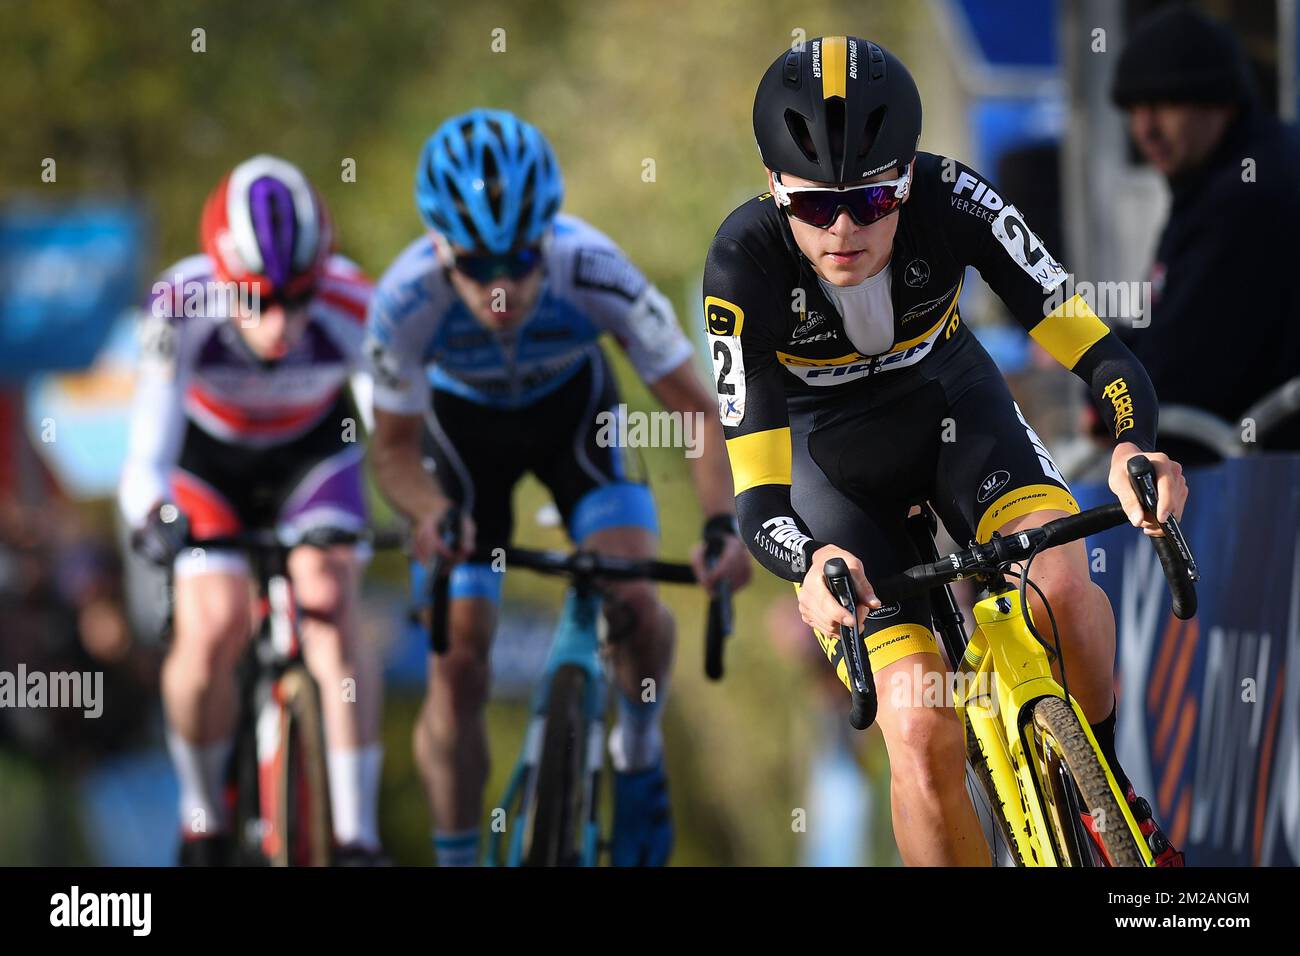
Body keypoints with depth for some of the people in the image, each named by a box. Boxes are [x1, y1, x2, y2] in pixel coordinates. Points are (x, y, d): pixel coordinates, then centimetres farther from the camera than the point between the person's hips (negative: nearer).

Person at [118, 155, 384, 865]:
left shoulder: (353, 308, -34)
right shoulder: (181, 306, -36)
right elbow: (148, 453, -40)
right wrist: (154, 514, -60)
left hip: (312, 453, 1)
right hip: (207, 454, 0)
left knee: (331, 603, -22)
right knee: (212, 626, -20)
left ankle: (358, 837, -18)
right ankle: (201, 821, 5)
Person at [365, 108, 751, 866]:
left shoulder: (595, 271, -38)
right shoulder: (407, 301, -36)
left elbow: (694, 405, -28)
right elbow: (395, 448, -21)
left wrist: (722, 521, -43)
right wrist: (432, 511, -43)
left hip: (573, 410, 0)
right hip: (462, 421, 0)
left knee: (635, 605, -21)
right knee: (457, 669, -7)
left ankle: (639, 753, 10)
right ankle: (457, 861, 8)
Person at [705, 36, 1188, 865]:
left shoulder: (951, 201, -30)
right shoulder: (745, 265, -32)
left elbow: (1096, 350, -30)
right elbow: (757, 500, -33)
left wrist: (1134, 447, -52)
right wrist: (810, 565, -56)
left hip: (949, 401, 1)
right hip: (828, 448, -1)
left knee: (1062, 583, -29)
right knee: (923, 733, -19)